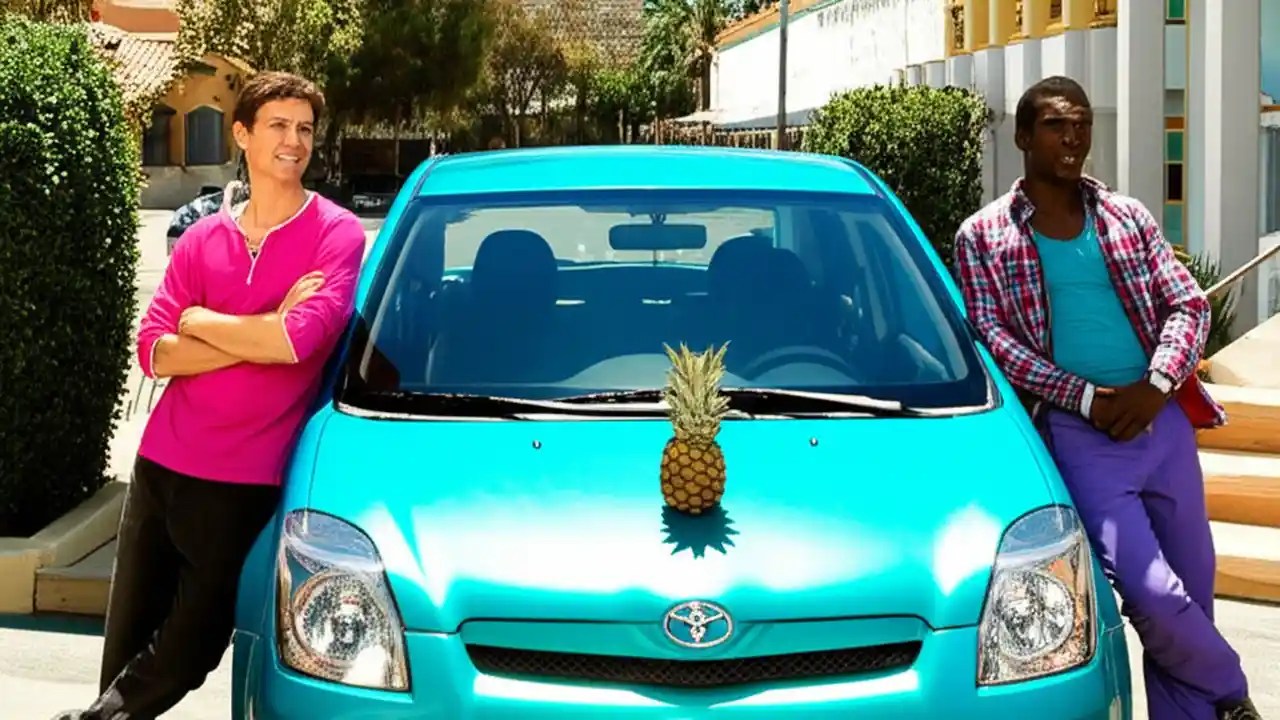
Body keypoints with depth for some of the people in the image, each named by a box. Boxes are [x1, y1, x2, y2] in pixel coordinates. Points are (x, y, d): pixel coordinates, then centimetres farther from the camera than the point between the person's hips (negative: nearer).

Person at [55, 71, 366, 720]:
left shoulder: (336, 234, -5)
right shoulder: (202, 239, 7)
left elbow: (301, 339, -21)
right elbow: (152, 352, -2)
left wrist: (200, 320, -7)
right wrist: (261, 335, -14)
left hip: (246, 483, -4)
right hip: (161, 465, 4)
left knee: (184, 653, 6)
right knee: (127, 646, 13)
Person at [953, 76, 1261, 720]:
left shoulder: (1127, 216, 13)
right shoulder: (984, 236, 3)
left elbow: (1188, 304, 9)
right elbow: (990, 336, -4)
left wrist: (1156, 385, -9)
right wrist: (1087, 398, -13)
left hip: (1162, 420, 4)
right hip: (1077, 435, -4)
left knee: (1191, 592, 6)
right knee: (1152, 593, -14)